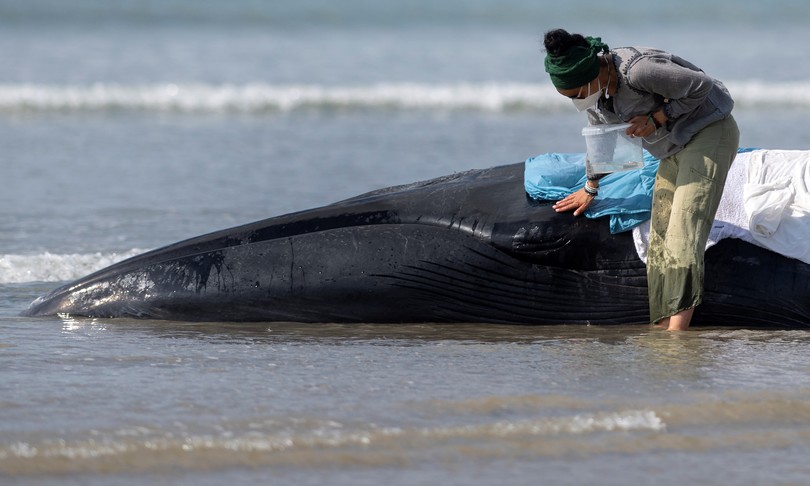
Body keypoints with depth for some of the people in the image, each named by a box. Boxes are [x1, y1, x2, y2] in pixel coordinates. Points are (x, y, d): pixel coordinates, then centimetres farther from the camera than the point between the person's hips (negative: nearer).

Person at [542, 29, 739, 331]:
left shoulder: (637, 71, -31)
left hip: (709, 133, -9)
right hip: (674, 150, 9)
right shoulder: (595, 92, -3)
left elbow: (701, 85, -21)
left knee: (682, 236, -20)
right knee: (660, 240, 0)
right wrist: (591, 188, 30)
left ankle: (676, 332, -27)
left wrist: (655, 119, -24)